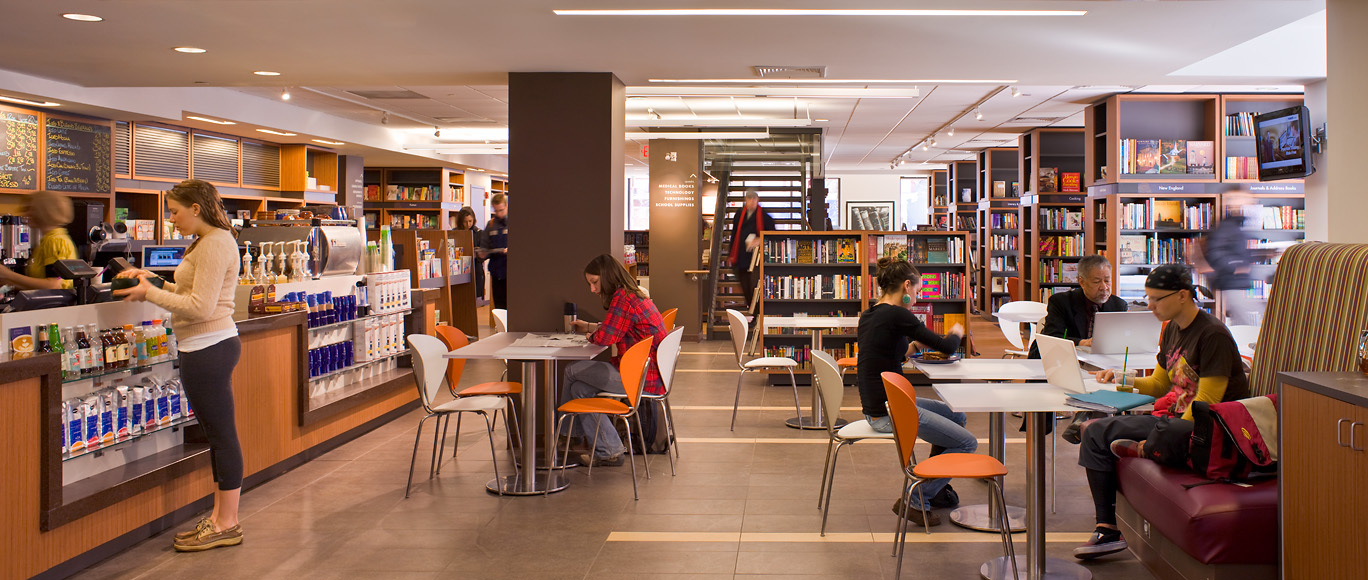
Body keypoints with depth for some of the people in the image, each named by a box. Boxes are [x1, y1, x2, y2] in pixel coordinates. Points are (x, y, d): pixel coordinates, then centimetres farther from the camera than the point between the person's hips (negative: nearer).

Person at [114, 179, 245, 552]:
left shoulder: (214, 245, -15)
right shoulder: (210, 242, 17)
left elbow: (200, 307, -21)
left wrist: (150, 294, -13)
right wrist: (154, 282, 14)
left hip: (207, 350, -11)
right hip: (210, 346, 11)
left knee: (222, 435, -3)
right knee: (217, 434, 14)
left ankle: (227, 524, 5)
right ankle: (220, 516, 23)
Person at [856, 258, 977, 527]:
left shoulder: (868, 315, 10)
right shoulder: (897, 315, -18)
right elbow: (947, 347, -14)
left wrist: (906, 350, 21)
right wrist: (956, 333, 6)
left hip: (876, 405, 10)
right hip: (889, 412, -10)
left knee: (956, 415, 23)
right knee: (967, 443, -2)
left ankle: (934, 487, 33)